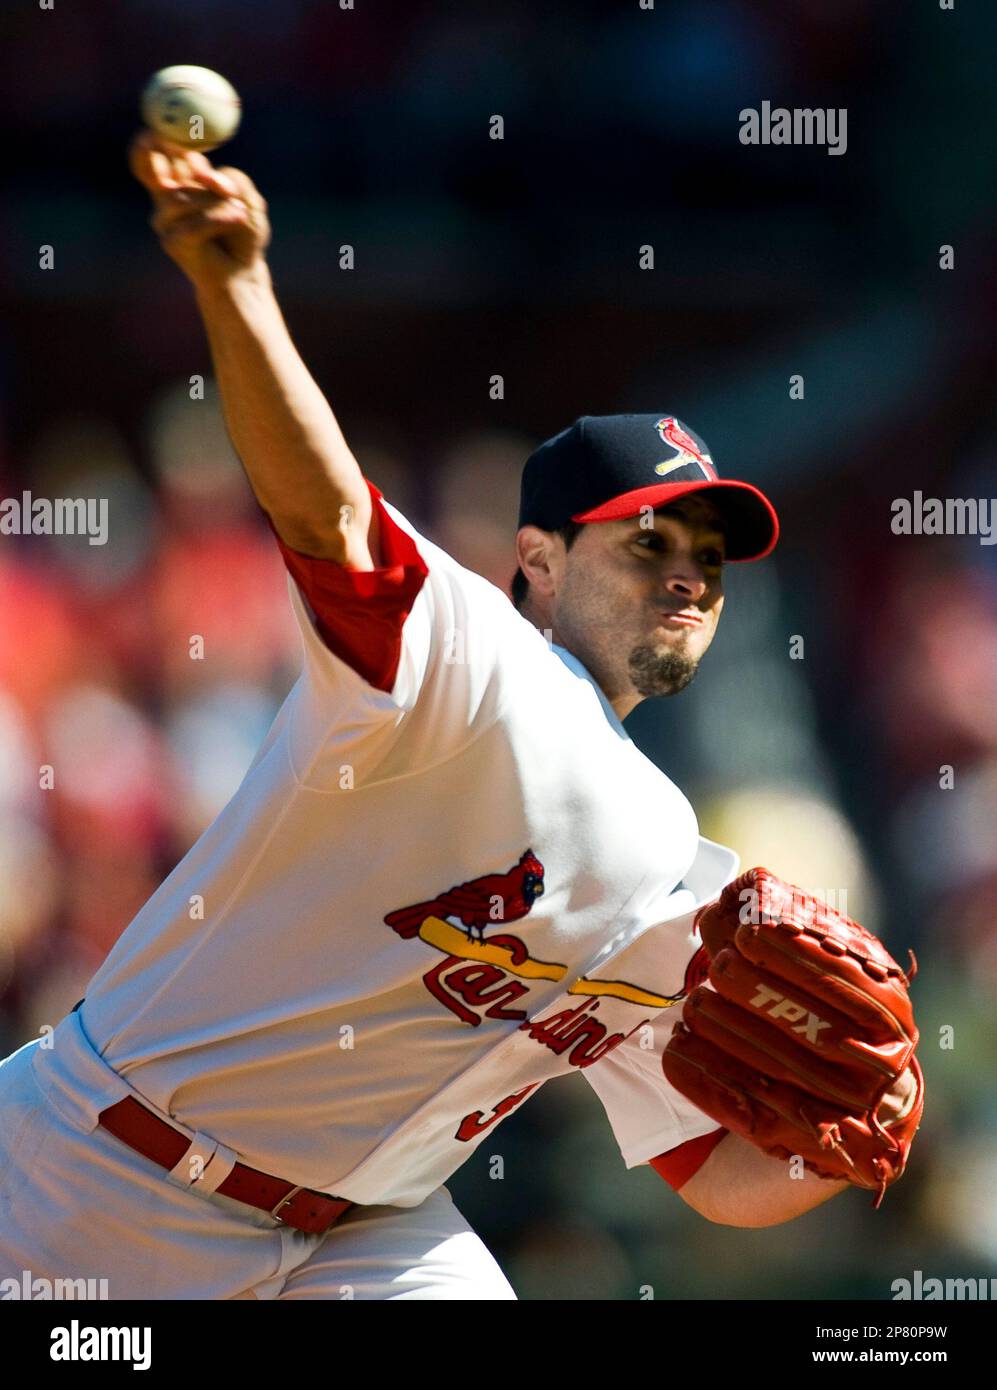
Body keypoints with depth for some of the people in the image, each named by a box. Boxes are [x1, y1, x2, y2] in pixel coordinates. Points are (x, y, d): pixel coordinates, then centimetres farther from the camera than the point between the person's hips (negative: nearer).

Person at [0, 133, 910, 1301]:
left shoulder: (674, 880, 10)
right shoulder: (471, 660, -12)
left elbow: (720, 1174, 14)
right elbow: (326, 515, -32)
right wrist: (231, 282, -50)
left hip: (364, 1237, 6)